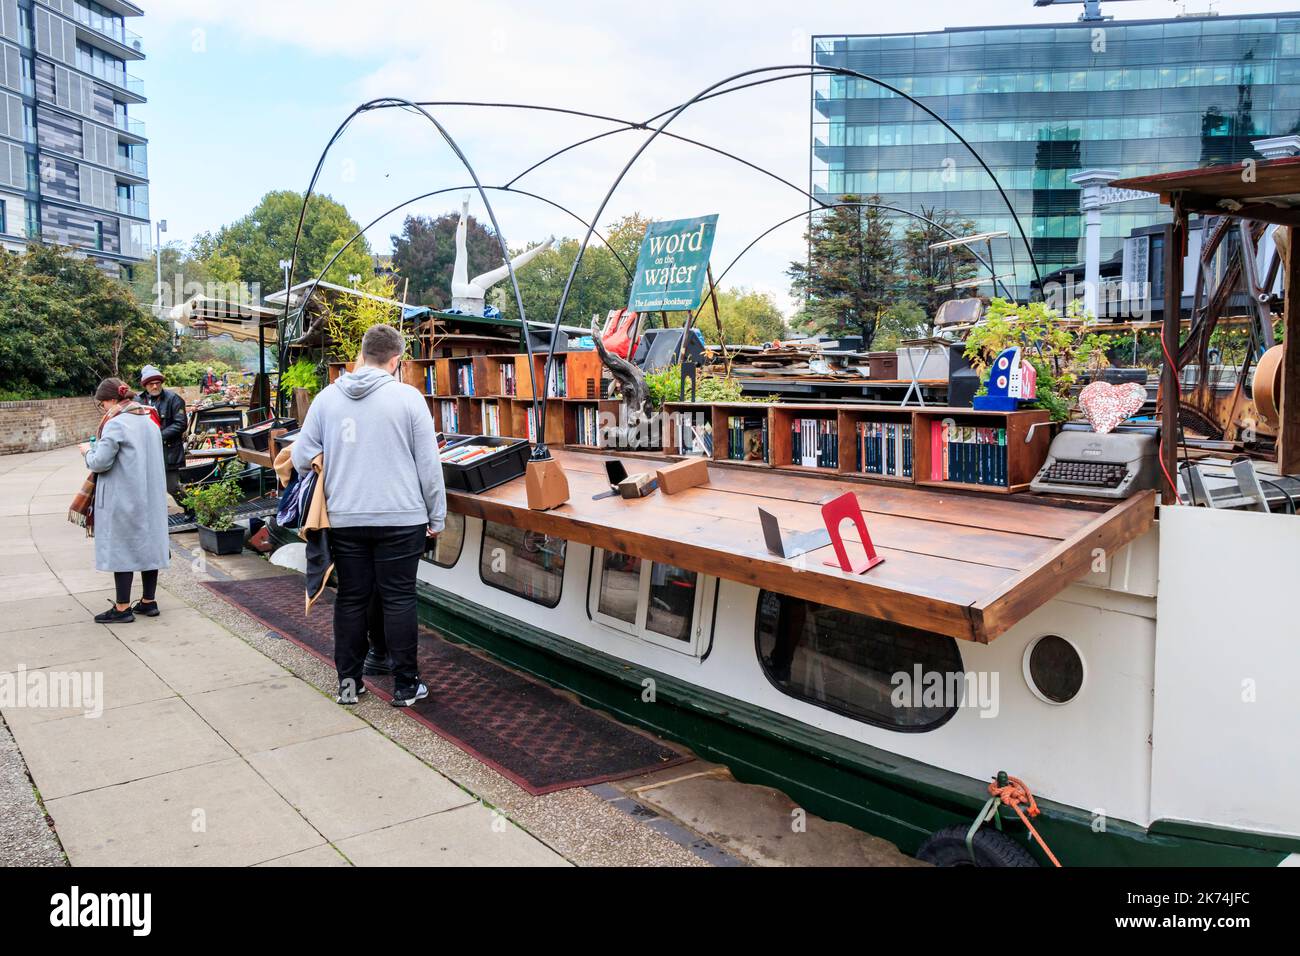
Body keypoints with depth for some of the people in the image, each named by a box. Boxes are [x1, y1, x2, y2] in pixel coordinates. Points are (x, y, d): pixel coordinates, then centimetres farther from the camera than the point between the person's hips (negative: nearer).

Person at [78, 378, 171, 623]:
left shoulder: (116, 424, -15)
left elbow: (101, 462, -18)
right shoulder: (149, 418, 9)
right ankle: (149, 601, 19)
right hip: (150, 496, 7)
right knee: (148, 543, 12)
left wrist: (88, 450, 3)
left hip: (123, 497, -7)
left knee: (121, 548, 0)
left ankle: (122, 608, 5)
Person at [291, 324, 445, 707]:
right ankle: (405, 685, 12)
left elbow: (301, 457, 5)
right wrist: (436, 516, 4)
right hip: (401, 518, -3)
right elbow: (429, 464, -5)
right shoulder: (407, 397, -7)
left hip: (344, 518, 3)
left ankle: (349, 681, 21)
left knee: (351, 599, 13)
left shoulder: (327, 397, 2)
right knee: (399, 599, 5)